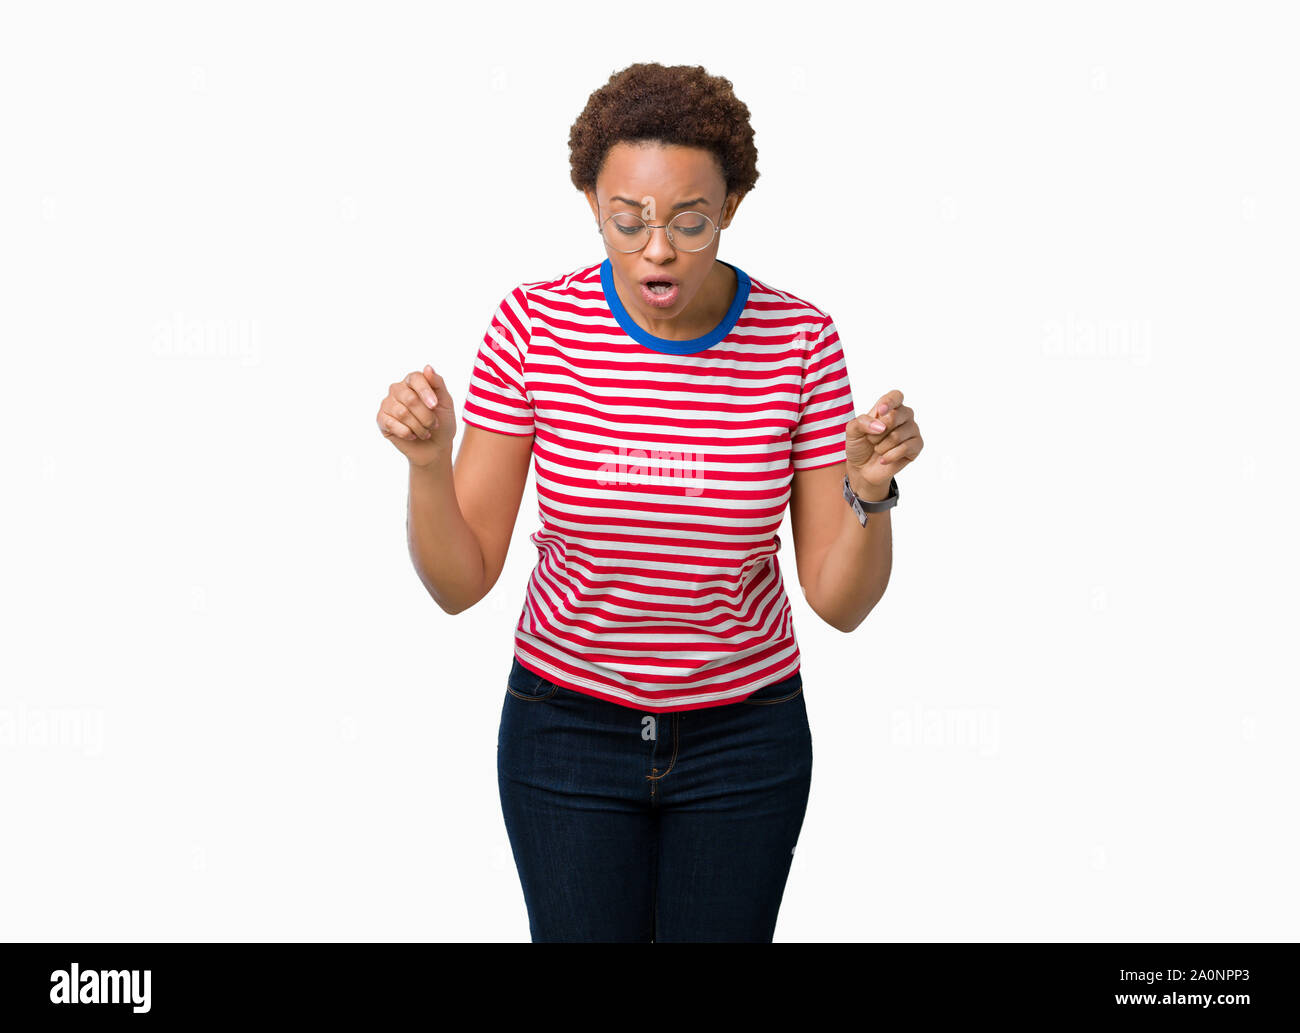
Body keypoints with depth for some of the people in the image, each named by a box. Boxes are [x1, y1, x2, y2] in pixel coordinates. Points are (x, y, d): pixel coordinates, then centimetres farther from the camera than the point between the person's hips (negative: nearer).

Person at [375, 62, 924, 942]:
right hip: (568, 728, 0)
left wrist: (870, 488, -28)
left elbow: (840, 601, -10)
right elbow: (460, 582, -11)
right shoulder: (533, 326, -15)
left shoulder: (801, 341, -15)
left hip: (745, 735, 1)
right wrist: (427, 462, -29)